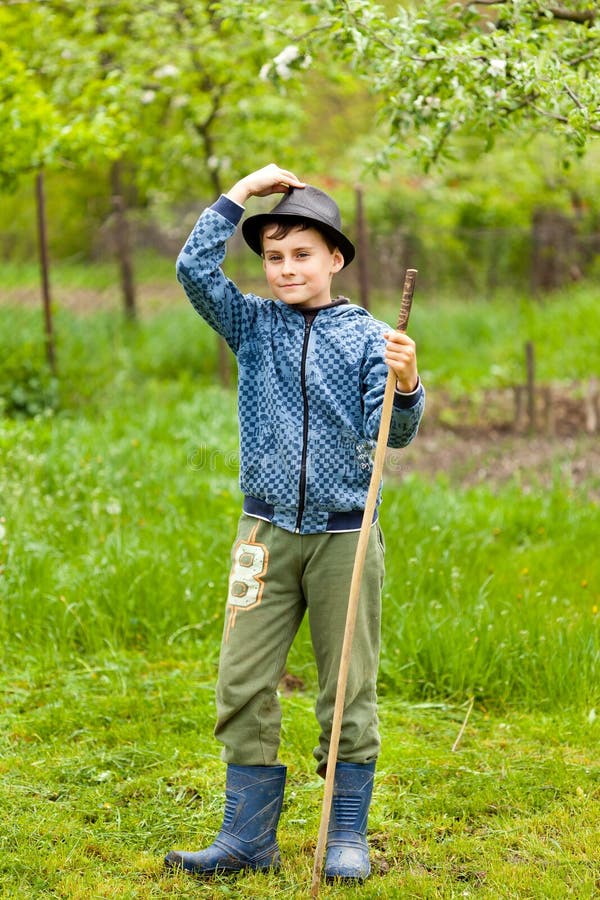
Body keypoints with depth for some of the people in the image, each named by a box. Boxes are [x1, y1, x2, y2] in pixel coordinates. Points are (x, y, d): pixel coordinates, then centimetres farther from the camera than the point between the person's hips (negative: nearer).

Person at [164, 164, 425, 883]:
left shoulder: (367, 336, -1)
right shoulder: (253, 325, 6)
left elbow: (392, 434, -7)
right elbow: (194, 268, -6)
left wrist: (406, 384, -27)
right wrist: (239, 194, -2)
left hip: (345, 535, -2)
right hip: (267, 533, 2)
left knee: (348, 691, 5)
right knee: (243, 686, 1)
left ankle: (347, 838, 17)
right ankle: (247, 838, 11)